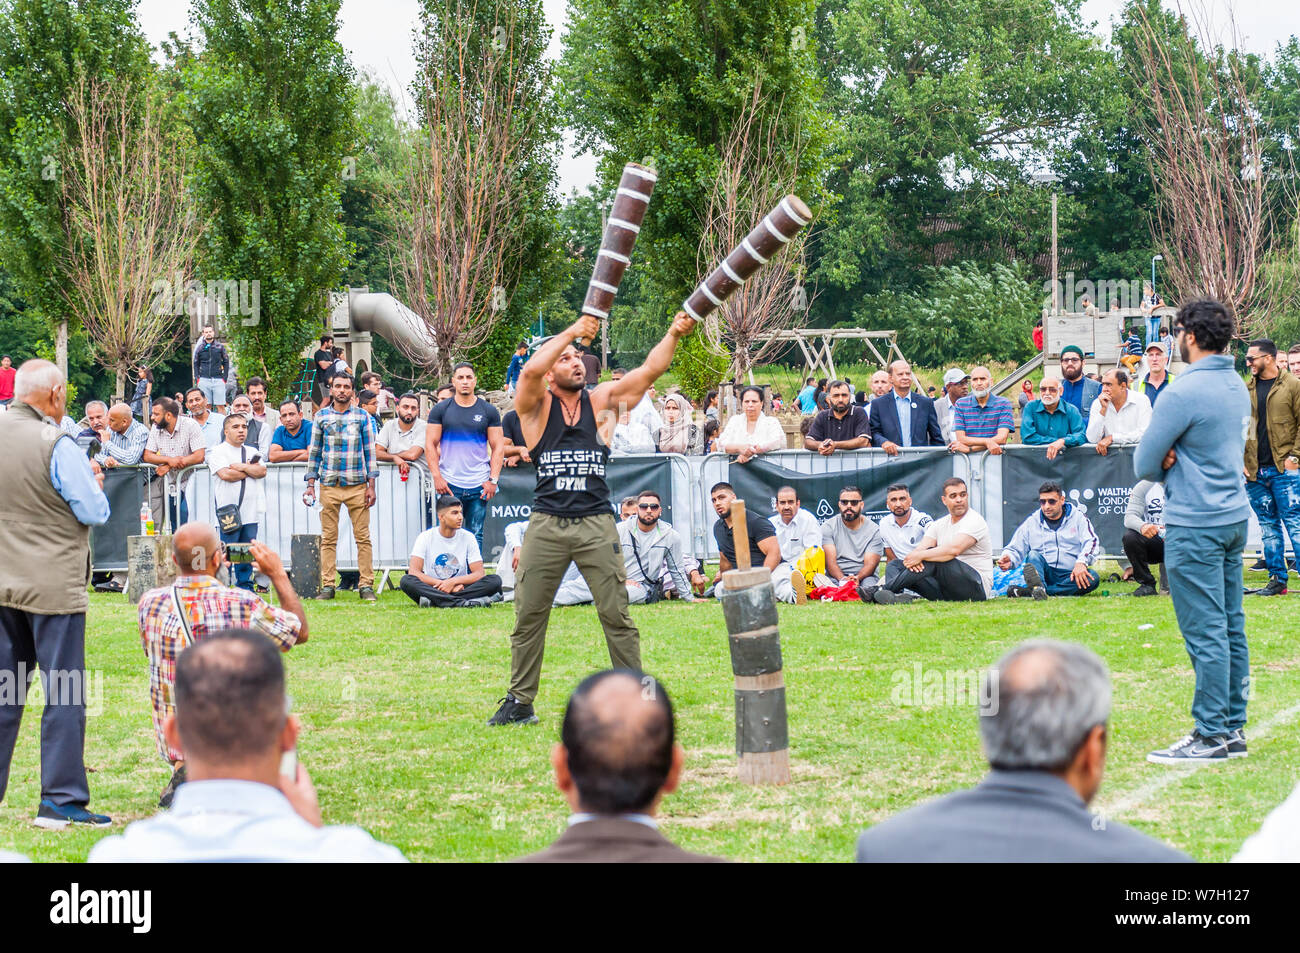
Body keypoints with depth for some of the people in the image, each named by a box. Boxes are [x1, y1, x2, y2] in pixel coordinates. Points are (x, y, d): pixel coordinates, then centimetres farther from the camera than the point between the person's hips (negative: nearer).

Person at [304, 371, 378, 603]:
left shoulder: (362, 416, 7)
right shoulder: (321, 417, 9)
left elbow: (370, 451, 7)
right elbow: (314, 452, 12)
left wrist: (371, 485, 1)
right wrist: (310, 484, 5)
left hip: (357, 485, -1)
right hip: (329, 485, 1)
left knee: (363, 538, -3)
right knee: (328, 538, 1)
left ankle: (366, 585, 1)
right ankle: (327, 586, 5)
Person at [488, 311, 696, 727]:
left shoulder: (602, 400, 7)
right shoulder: (537, 405, 2)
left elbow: (651, 369, -2)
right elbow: (530, 370, -19)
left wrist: (673, 336, -17)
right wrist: (572, 332, -18)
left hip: (596, 523, 0)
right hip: (547, 524, 0)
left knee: (616, 615, -1)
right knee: (528, 615, 4)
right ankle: (519, 702, 14)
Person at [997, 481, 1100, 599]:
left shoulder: (1078, 517, 8)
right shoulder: (1031, 522, 12)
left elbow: (1092, 542, -5)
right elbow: (1014, 549, 12)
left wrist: (1081, 562, -25)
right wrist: (1008, 560, -14)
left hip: (1069, 577, -1)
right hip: (1044, 574, 1)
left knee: (1093, 578, -31)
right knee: (1033, 555, -27)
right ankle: (1038, 587, -60)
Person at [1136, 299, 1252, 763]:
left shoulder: (1183, 393, -17)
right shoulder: (1238, 387, 10)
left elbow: (1144, 465, -13)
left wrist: (1164, 465, 8)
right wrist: (1178, 462, 2)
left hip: (1195, 525, -9)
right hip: (1235, 515, 9)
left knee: (1205, 633, -5)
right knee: (1231, 627, 12)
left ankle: (1211, 735, -2)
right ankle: (1233, 726, 18)